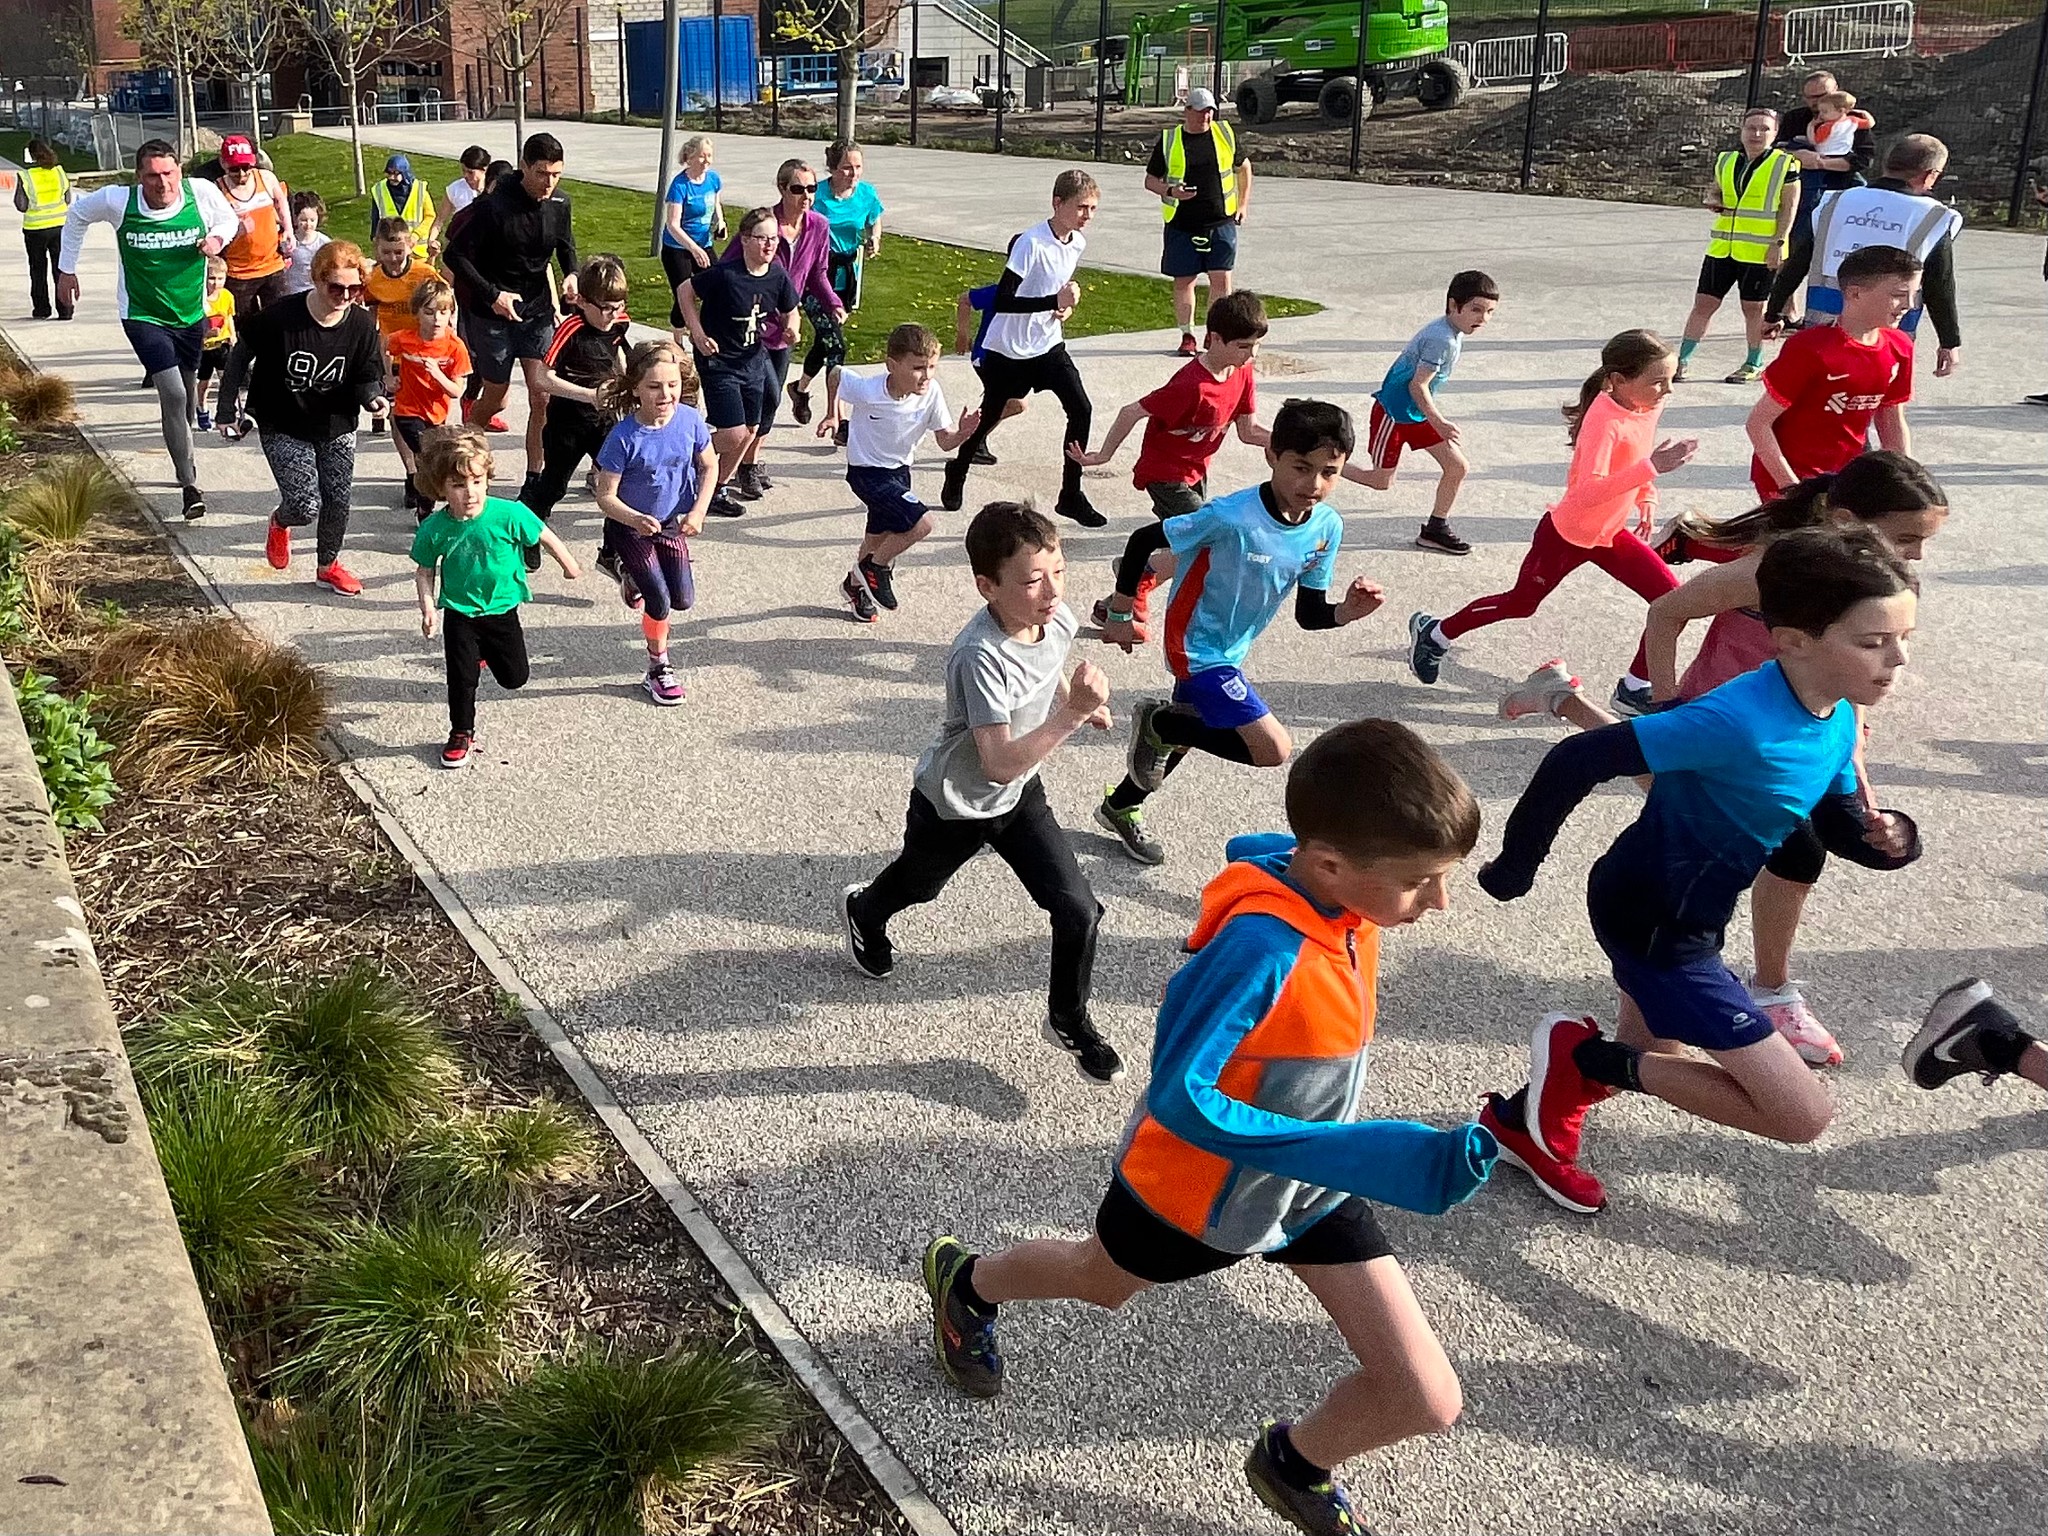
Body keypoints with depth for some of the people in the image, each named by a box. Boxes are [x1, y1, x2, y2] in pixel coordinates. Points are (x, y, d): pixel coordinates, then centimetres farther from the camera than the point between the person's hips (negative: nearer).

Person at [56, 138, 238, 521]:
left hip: (192, 315, 3)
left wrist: (218, 238, -17)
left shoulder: (202, 193, -16)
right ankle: (189, 484, -11)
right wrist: (67, 269, 7)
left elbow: (229, 218, 6)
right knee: (174, 396, -18)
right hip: (144, 316, -3)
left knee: (184, 396, 20)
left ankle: (183, 460, 46)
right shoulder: (117, 202, -18)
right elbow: (77, 214, 3)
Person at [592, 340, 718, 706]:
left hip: (672, 523, 4)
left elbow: (709, 467, -1)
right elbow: (605, 497, -21)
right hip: (630, 527, -4)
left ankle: (637, 577, 44)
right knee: (659, 601, -6)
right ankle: (658, 668, 17)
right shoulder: (624, 437, -27)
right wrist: (636, 519, -38)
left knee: (684, 601, 13)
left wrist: (698, 512, -12)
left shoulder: (690, 420, -17)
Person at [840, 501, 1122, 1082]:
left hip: (1020, 794, 5)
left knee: (1079, 910, -3)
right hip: (954, 805, -5)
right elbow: (1000, 763, -42)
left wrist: (1081, 704, -1)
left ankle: (1069, 1020, 21)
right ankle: (865, 913, 61)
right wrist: (1073, 713, -50)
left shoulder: (1058, 622, -16)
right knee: (916, 884, 25)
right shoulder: (980, 655, -39)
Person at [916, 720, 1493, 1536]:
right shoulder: (1263, 947, -40)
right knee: (1097, 1280, 28)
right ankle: (965, 1281, 62)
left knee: (1428, 1399, 1)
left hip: (1313, 1189, 6)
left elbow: (1251, 848, 4)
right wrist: (1354, 1161, -43)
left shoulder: (1337, 887, -18)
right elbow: (1178, 1099, -38)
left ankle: (1294, 1465, 34)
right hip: (1198, 1187, -5)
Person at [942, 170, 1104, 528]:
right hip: (1007, 349, -6)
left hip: (1048, 344, 6)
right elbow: (1002, 301, -30)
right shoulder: (1032, 243, -25)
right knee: (989, 416, 10)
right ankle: (956, 476, 38)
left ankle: (1071, 495, 2)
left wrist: (1067, 305, -2)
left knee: (1081, 409, -9)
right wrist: (1054, 302, -36)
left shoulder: (1078, 242, -1)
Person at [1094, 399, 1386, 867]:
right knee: (1273, 749, -13)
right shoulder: (1231, 516, -30)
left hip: (1231, 651, 8)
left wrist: (1346, 612, -23)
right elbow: (1142, 541, -19)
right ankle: (1159, 723, 6)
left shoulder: (1327, 527, -11)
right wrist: (1120, 615, -10)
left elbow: (1308, 613, -2)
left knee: (1183, 738, 25)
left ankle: (1120, 808, 51)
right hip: (1197, 649, -8)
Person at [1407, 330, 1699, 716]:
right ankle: (1435, 632, 34)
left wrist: (1646, 497, 6)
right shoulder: (1605, 419, -31)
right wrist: (1651, 468, -49)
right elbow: (1586, 492, -43)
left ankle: (1634, 689, 8)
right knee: (1521, 603, 11)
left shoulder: (1650, 405, -6)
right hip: (1568, 534, -7)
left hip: (1612, 532, 7)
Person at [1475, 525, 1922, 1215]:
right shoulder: (1740, 722, -33)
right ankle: (1582, 1055, 0)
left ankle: (1526, 1121, 48)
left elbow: (1837, 819, 9)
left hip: (1682, 916, 9)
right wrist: (1517, 864, -20)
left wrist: (1886, 838, -15)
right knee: (1802, 1114, -6)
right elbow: (1578, 761, -31)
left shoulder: (1837, 718, -5)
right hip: (1654, 926, -9)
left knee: (1650, 1061, 30)